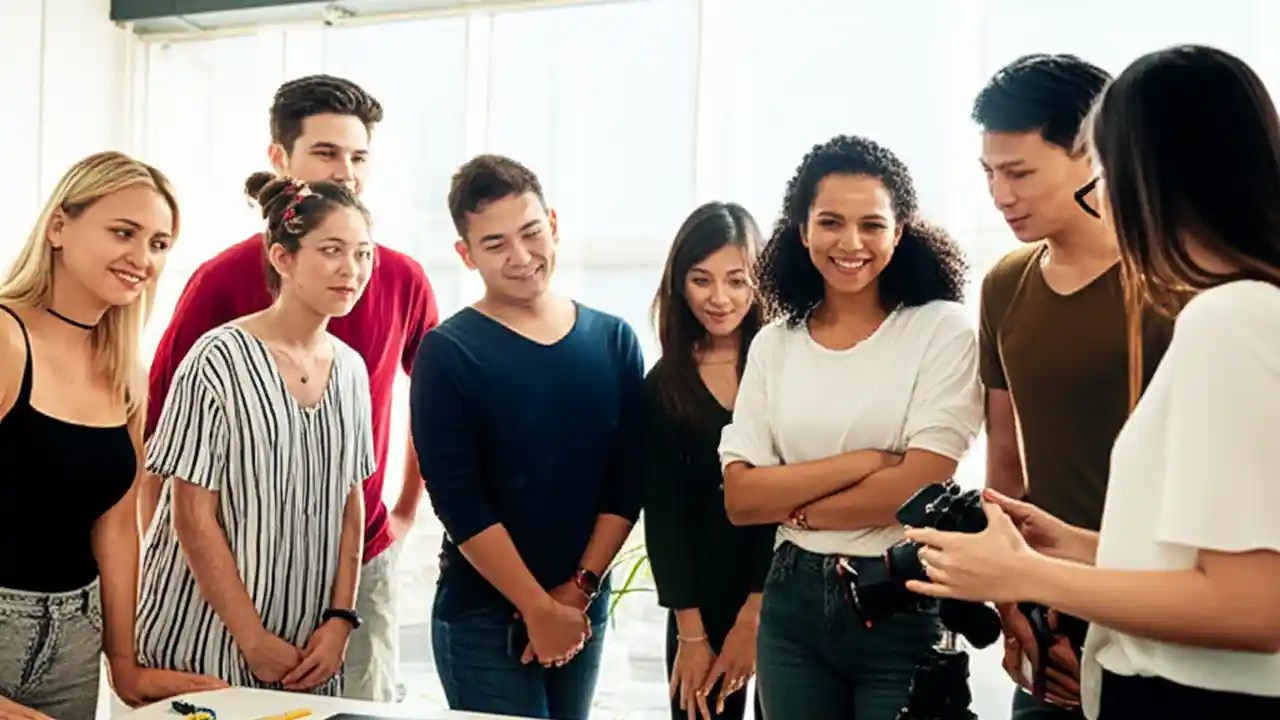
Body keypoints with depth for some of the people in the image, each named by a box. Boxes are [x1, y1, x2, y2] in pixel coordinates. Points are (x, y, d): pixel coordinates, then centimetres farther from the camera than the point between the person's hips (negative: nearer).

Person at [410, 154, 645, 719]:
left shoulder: (613, 341, 3)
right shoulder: (447, 353, -9)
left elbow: (628, 479, 1)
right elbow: (459, 503, -14)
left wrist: (578, 589, -7)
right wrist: (539, 609, -15)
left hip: (585, 606, 4)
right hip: (483, 613, -4)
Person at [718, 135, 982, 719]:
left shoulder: (942, 329, -7)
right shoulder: (773, 345, 4)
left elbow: (920, 485, -15)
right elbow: (740, 498, -3)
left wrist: (796, 508, -5)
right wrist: (862, 461, -14)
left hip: (907, 604, -4)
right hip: (793, 602, 4)